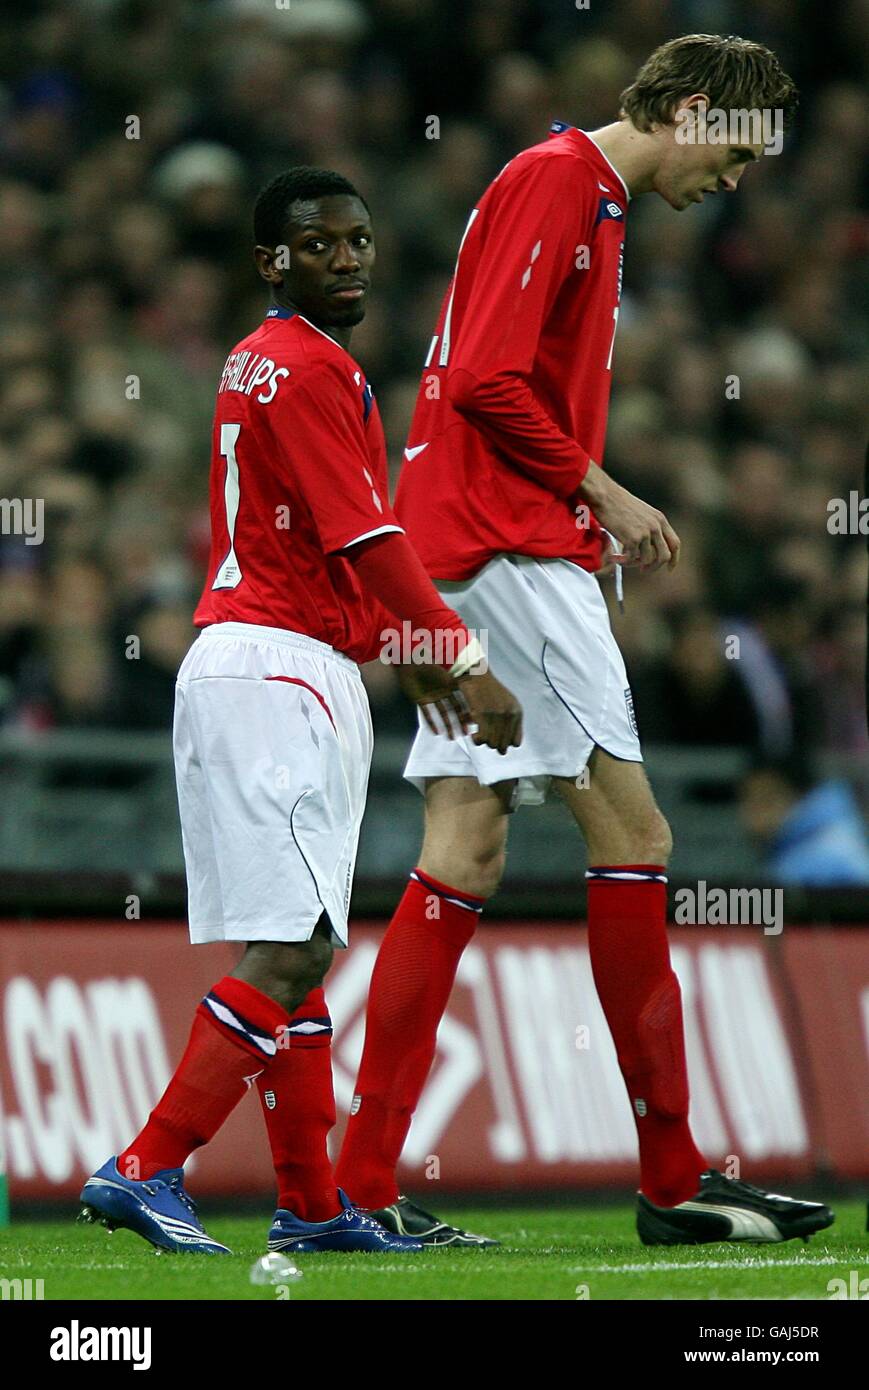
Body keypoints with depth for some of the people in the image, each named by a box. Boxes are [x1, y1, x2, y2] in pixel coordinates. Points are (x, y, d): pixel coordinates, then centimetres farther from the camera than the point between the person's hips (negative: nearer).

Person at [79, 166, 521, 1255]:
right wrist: (465, 659, -16)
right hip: (276, 673, -11)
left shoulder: (268, 360, 20)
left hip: (269, 668, 11)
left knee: (298, 951, 11)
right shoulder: (307, 367, -11)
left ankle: (311, 1206, 14)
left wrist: (402, 648, 33)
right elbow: (367, 538, -17)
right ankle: (145, 1172, -19)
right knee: (289, 949, -15)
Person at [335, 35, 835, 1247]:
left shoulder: (588, 198, 21)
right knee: (628, 824, -7)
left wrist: (598, 512, 10)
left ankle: (365, 1185, 2)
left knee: (468, 851, 5)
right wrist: (603, 495, -11)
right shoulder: (554, 181, -10)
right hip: (513, 545, -10)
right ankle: (674, 1176, -5)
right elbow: (489, 381, -19)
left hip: (470, 552, 10)